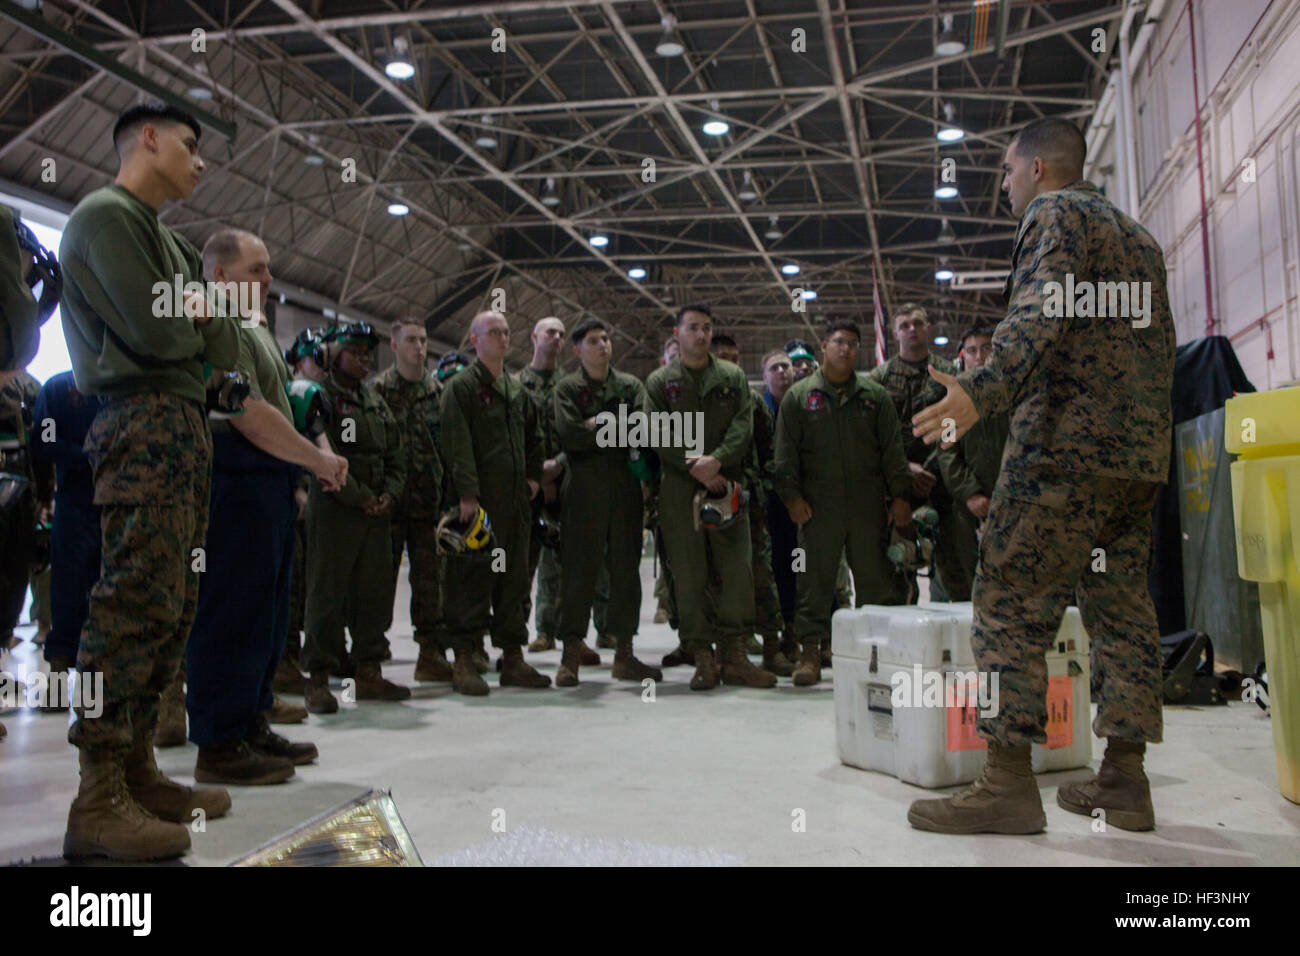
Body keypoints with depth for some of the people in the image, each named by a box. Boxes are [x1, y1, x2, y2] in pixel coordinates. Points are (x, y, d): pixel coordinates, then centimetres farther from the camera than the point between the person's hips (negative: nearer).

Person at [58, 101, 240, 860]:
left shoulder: (173, 243, 26)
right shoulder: (105, 216, -2)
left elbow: (226, 350, 19)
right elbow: (156, 333, -14)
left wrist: (198, 312, 0)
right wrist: (200, 316, 7)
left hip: (187, 429, 10)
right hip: (143, 424, -10)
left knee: (173, 606, 8)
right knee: (136, 599, -15)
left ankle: (136, 769, 14)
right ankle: (99, 800, -12)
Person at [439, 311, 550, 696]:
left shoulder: (517, 389, 19)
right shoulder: (461, 387, -2)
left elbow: (534, 436, 27)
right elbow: (457, 444, -11)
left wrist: (533, 476, 13)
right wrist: (467, 493, -19)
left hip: (515, 501, 7)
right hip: (478, 501, -7)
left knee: (515, 578, 9)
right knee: (472, 578, -5)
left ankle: (513, 658, 16)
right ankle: (464, 661, 2)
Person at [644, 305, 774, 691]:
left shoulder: (733, 377, 13)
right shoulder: (660, 381, 9)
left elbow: (743, 427, 1)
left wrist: (716, 460, -15)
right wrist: (694, 469, -13)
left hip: (727, 485, 2)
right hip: (678, 489, -1)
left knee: (736, 571, -2)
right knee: (689, 575, -2)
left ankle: (734, 656, 7)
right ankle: (704, 658, 6)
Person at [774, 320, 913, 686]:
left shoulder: (875, 396, 11)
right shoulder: (799, 396, 7)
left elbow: (893, 450, 9)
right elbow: (786, 452, 3)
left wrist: (899, 496, 2)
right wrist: (791, 496, -6)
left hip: (868, 504, 1)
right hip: (818, 507, -1)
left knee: (875, 578, 4)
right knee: (814, 579, 0)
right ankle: (811, 650, 6)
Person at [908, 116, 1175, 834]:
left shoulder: (1056, 214, -1)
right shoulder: (1139, 236, 27)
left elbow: (1039, 315, -20)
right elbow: (1162, 348, 26)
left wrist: (981, 391, -32)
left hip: (1067, 442, -9)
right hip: (1144, 454, 9)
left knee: (1011, 604, -9)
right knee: (1122, 608, 9)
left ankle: (1008, 782, -10)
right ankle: (1124, 780, 13)